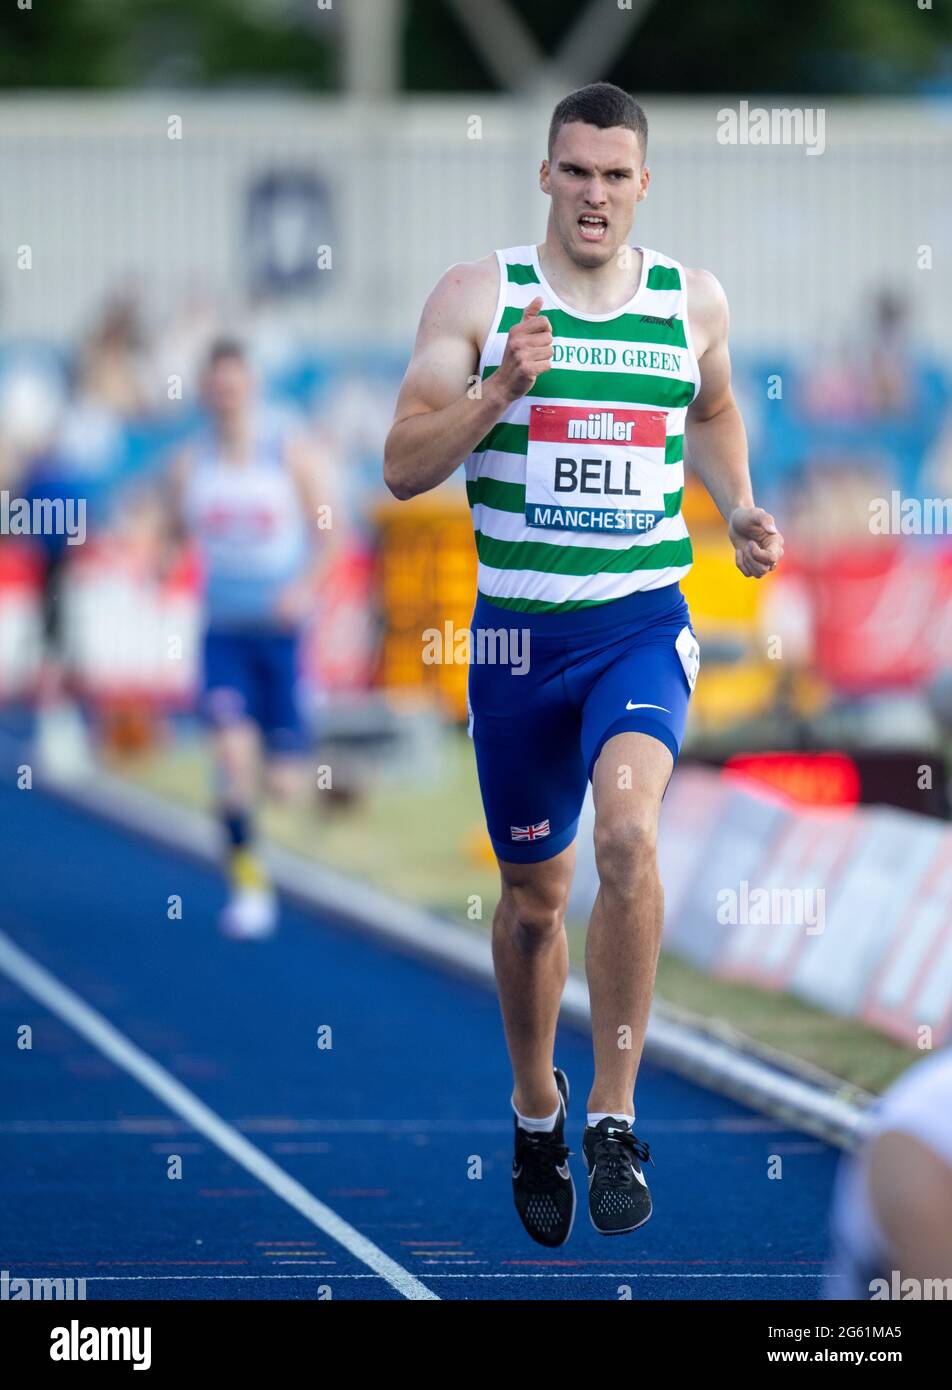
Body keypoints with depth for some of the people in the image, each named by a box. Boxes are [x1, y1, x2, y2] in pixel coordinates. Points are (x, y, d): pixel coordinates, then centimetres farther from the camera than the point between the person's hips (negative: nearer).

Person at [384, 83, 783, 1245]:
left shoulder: (694, 302, 4)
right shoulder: (477, 296, -2)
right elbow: (402, 468, -7)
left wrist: (739, 509, 8)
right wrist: (502, 387, -21)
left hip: (644, 622, 0)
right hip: (517, 628, 1)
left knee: (627, 831, -26)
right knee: (533, 889, 12)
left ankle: (613, 1117, -19)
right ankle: (536, 1107, 37)